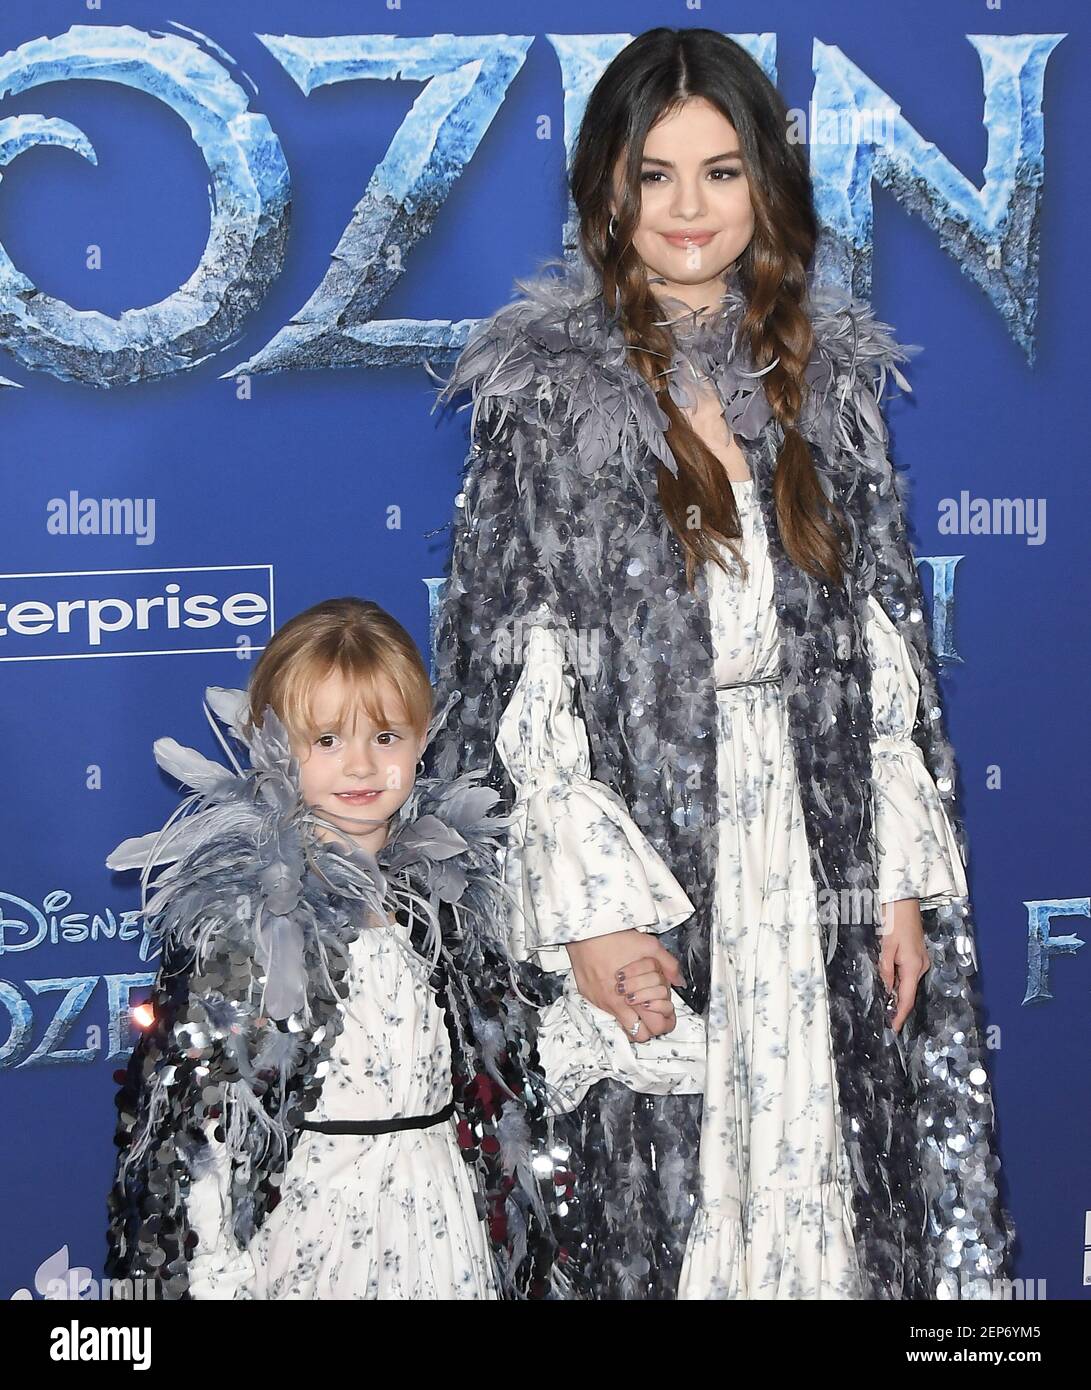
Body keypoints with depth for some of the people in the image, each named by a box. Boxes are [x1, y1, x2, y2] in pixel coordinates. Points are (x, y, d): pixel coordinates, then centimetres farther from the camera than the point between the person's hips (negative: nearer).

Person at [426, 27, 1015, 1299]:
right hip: (640, 851, -3)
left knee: (820, 1163, 8)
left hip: (810, 850, 3)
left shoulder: (830, 377, 7)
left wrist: (904, 874, 2)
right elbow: (519, 664, -7)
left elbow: (886, 638, 7)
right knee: (659, 1188, 4)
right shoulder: (547, 387, -3)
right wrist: (585, 897, -13)